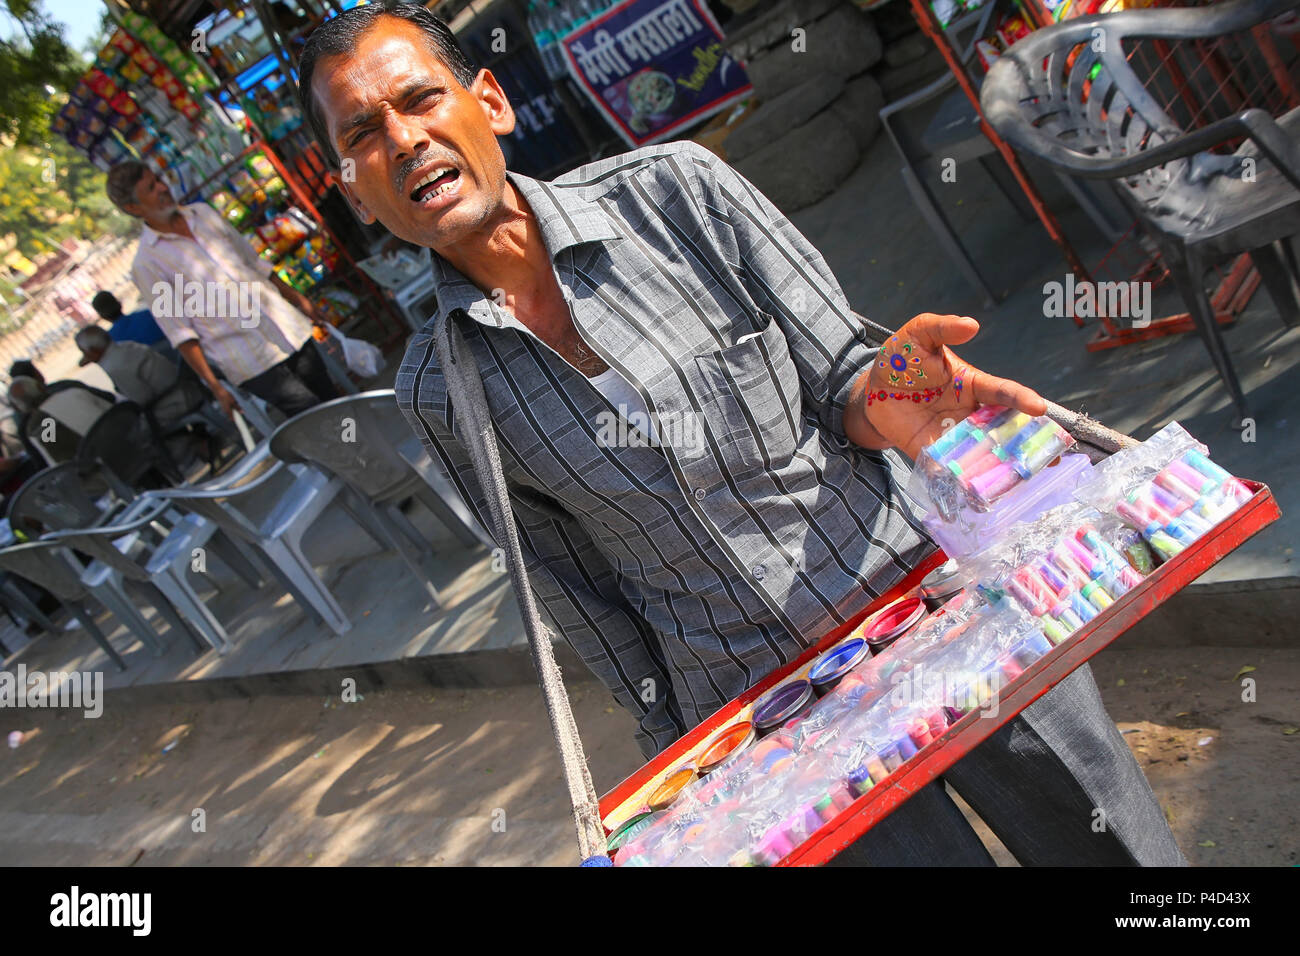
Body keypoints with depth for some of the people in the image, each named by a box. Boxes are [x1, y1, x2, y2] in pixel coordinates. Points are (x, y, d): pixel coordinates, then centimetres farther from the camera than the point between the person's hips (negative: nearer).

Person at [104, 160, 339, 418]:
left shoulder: (203, 213, 9)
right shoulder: (146, 265, -8)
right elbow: (179, 331, -9)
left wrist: (296, 297, 19)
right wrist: (214, 385, -13)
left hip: (292, 329, 6)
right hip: (252, 364, -6)